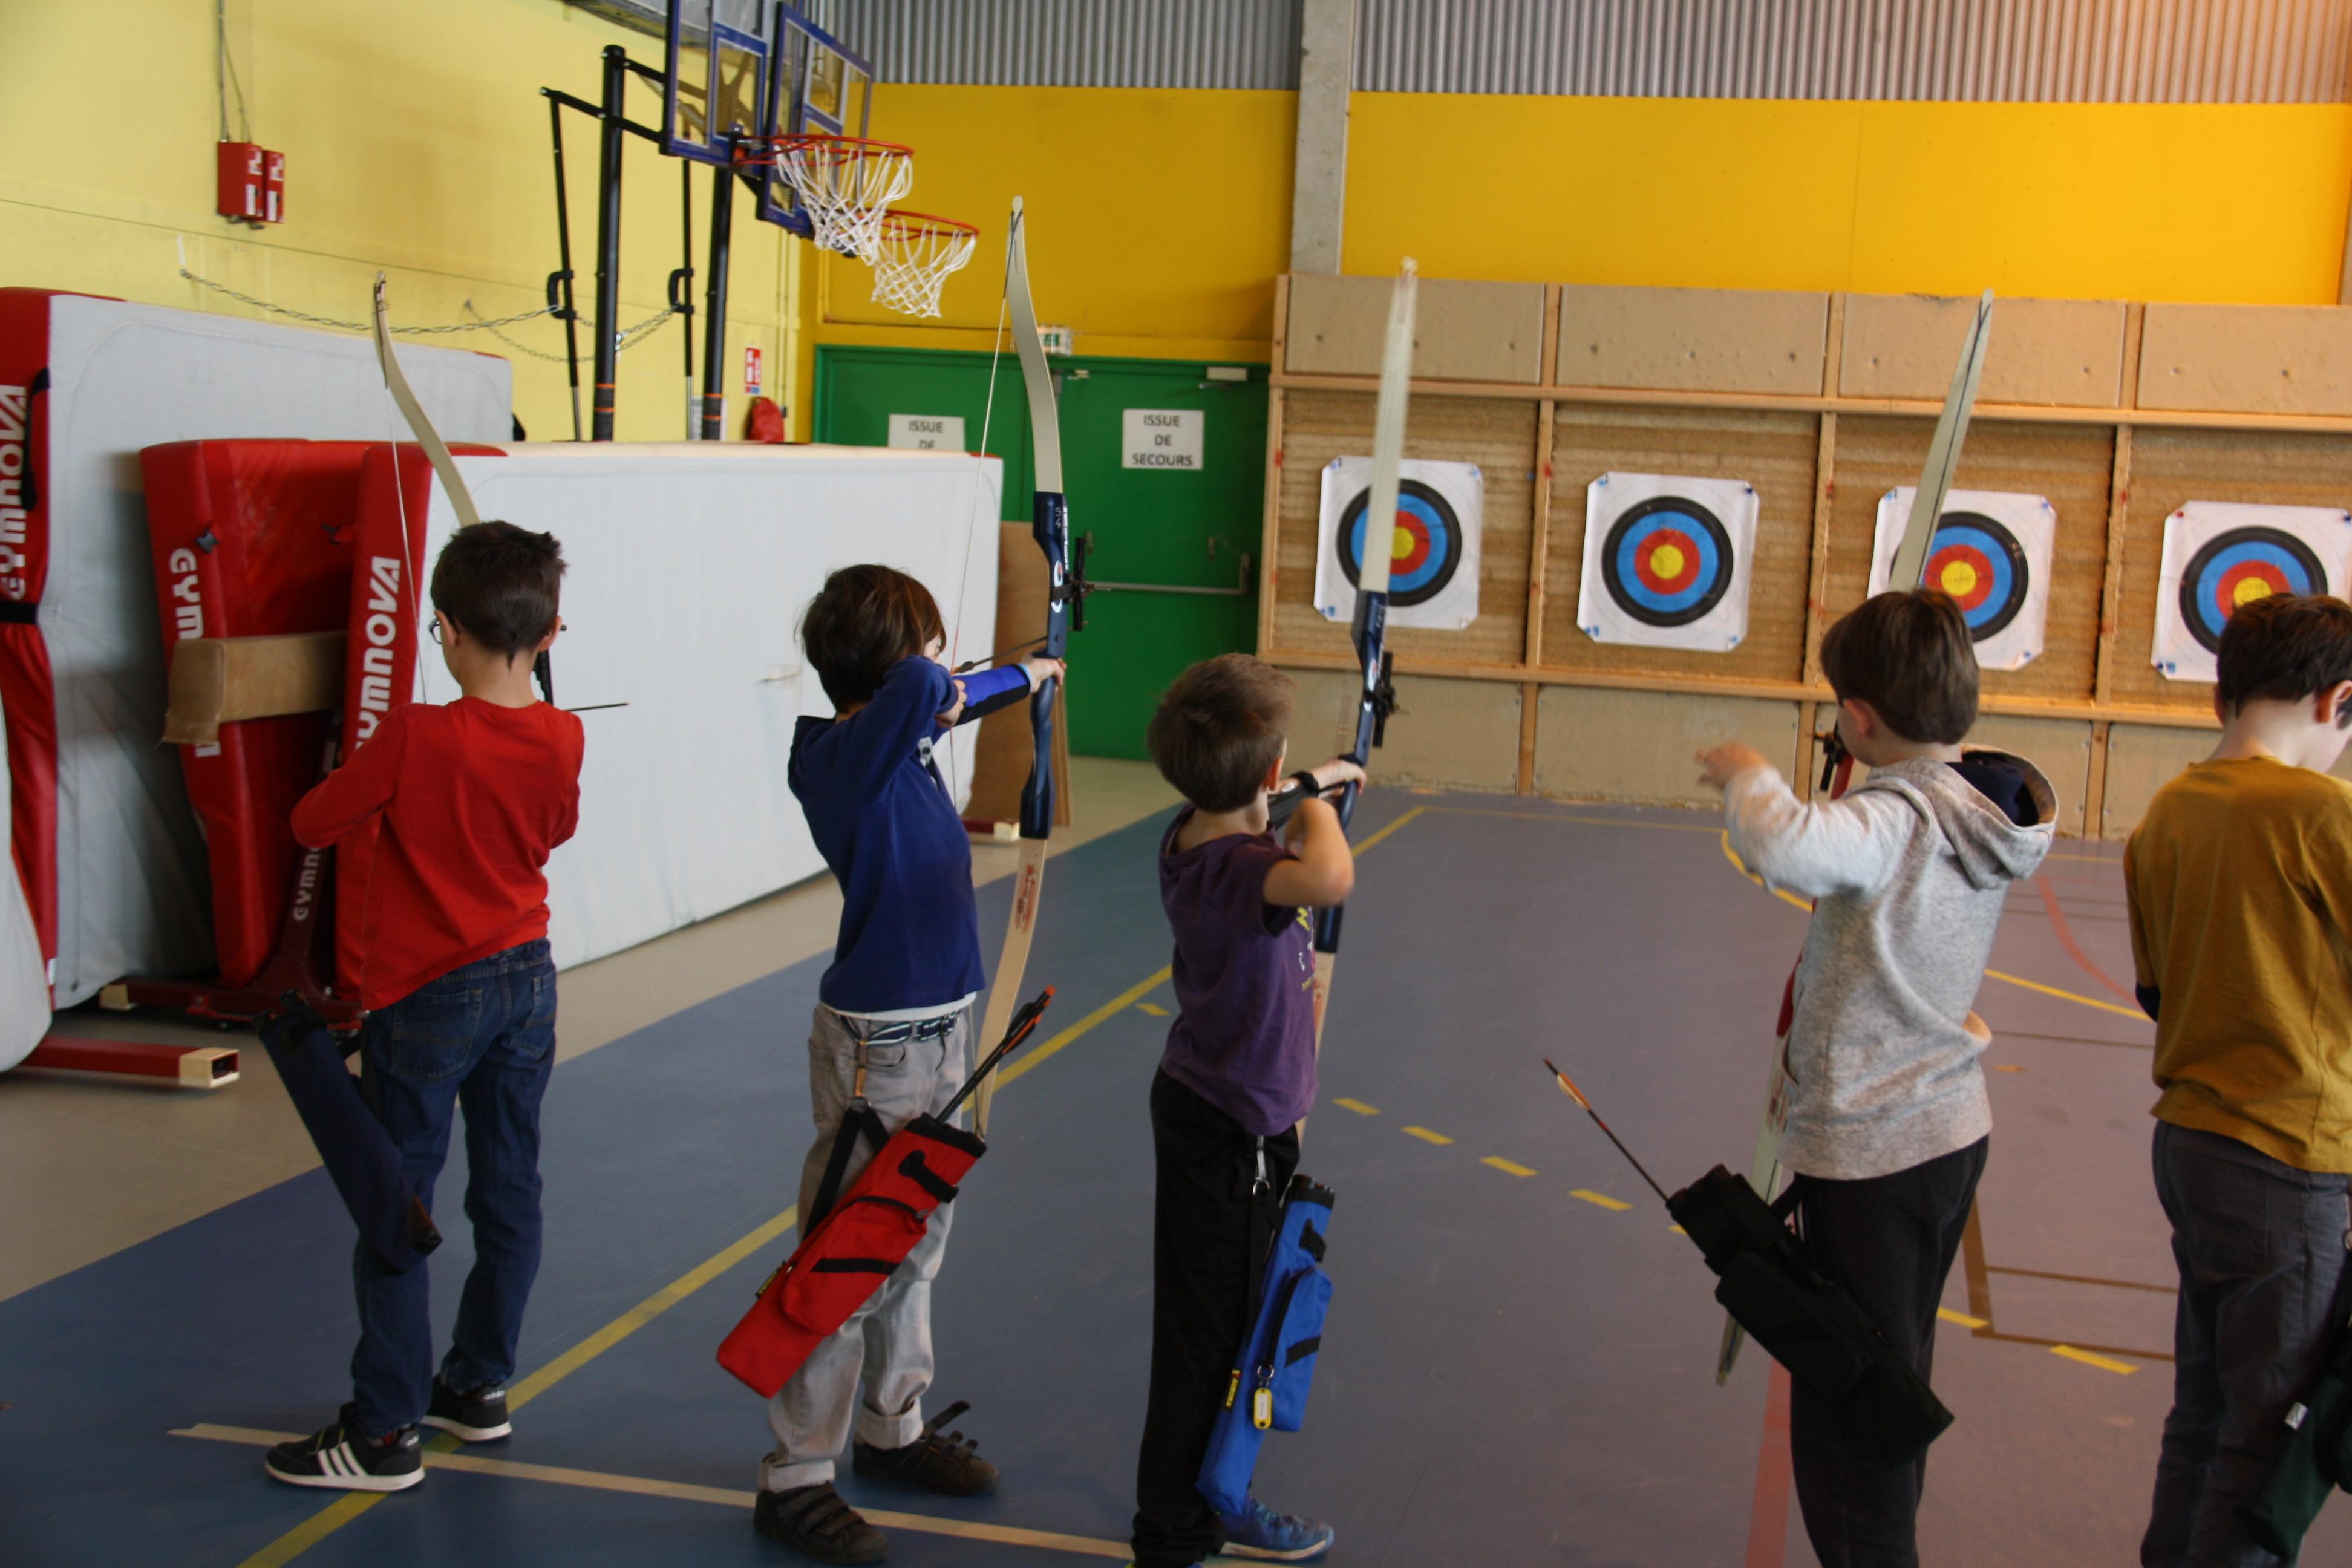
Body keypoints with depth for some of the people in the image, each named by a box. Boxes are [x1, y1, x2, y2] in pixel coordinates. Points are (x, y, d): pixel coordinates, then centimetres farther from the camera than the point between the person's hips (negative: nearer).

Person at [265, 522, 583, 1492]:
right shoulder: (561, 739, -5)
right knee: (509, 1189, 15)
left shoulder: (415, 739, -21)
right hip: (527, 980, 6)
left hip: (426, 999, -5)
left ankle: (384, 1433, 9)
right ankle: (479, 1386, 29)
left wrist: (373, 781, 6)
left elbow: (312, 824, -10)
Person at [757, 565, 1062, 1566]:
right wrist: (941, 690, -18)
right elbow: (923, 689, -41)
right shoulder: (847, 756, -21)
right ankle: (795, 1480, 9)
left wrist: (1026, 674, 43)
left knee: (914, 1248, 21)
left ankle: (893, 1428, 37)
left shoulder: (899, 741, 5)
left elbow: (947, 701, 28)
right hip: (878, 1043, -10)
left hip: (939, 1032, 10)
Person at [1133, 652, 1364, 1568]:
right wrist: (1315, 797, -31)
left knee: (1234, 1321, 22)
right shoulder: (1238, 868, -29)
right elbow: (1329, 882, -50)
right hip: (1228, 1135, -10)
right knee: (1206, 1335, 4)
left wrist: (1309, 796, 23)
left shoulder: (1191, 838, -1)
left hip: (1206, 1107, 10)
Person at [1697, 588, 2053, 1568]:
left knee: (1846, 1421, 2)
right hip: (1951, 1131, 9)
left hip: (1869, 1156, -9)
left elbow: (1787, 848, -45)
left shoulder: (1896, 818, -24)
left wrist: (1748, 776, -25)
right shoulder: (1986, 808, 2)